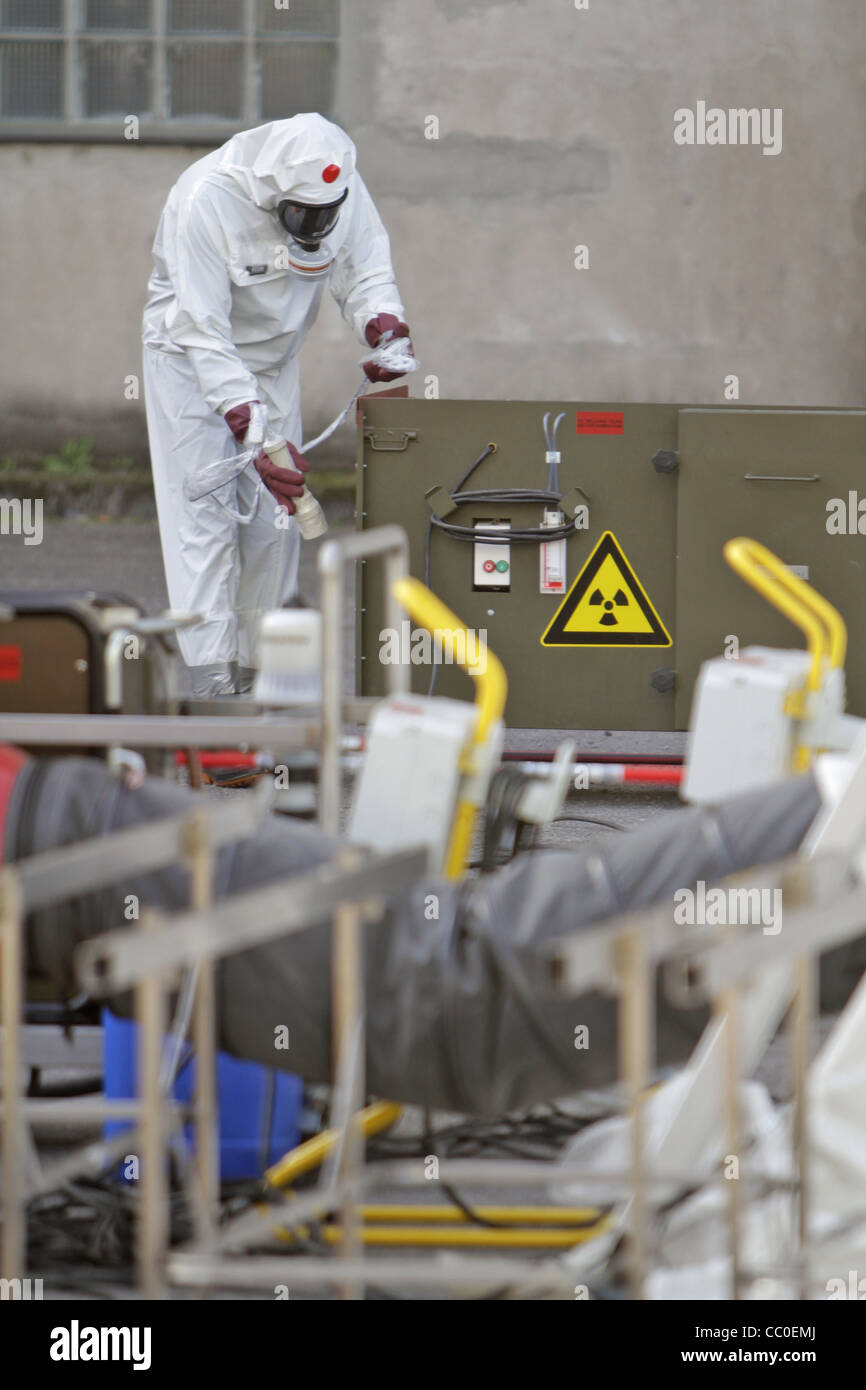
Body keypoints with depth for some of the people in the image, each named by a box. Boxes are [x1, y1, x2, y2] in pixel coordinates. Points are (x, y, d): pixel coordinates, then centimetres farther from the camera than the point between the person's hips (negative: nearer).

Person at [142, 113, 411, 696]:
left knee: (275, 520, 2)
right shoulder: (207, 200, -34)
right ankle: (211, 680, -14)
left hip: (273, 362, 5)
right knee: (205, 516, -12)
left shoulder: (344, 190, -19)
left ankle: (258, 669, 12)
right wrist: (257, 438, -40)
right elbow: (205, 335, -34)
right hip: (191, 359, -5)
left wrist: (387, 334, -30)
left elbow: (367, 275, -6)